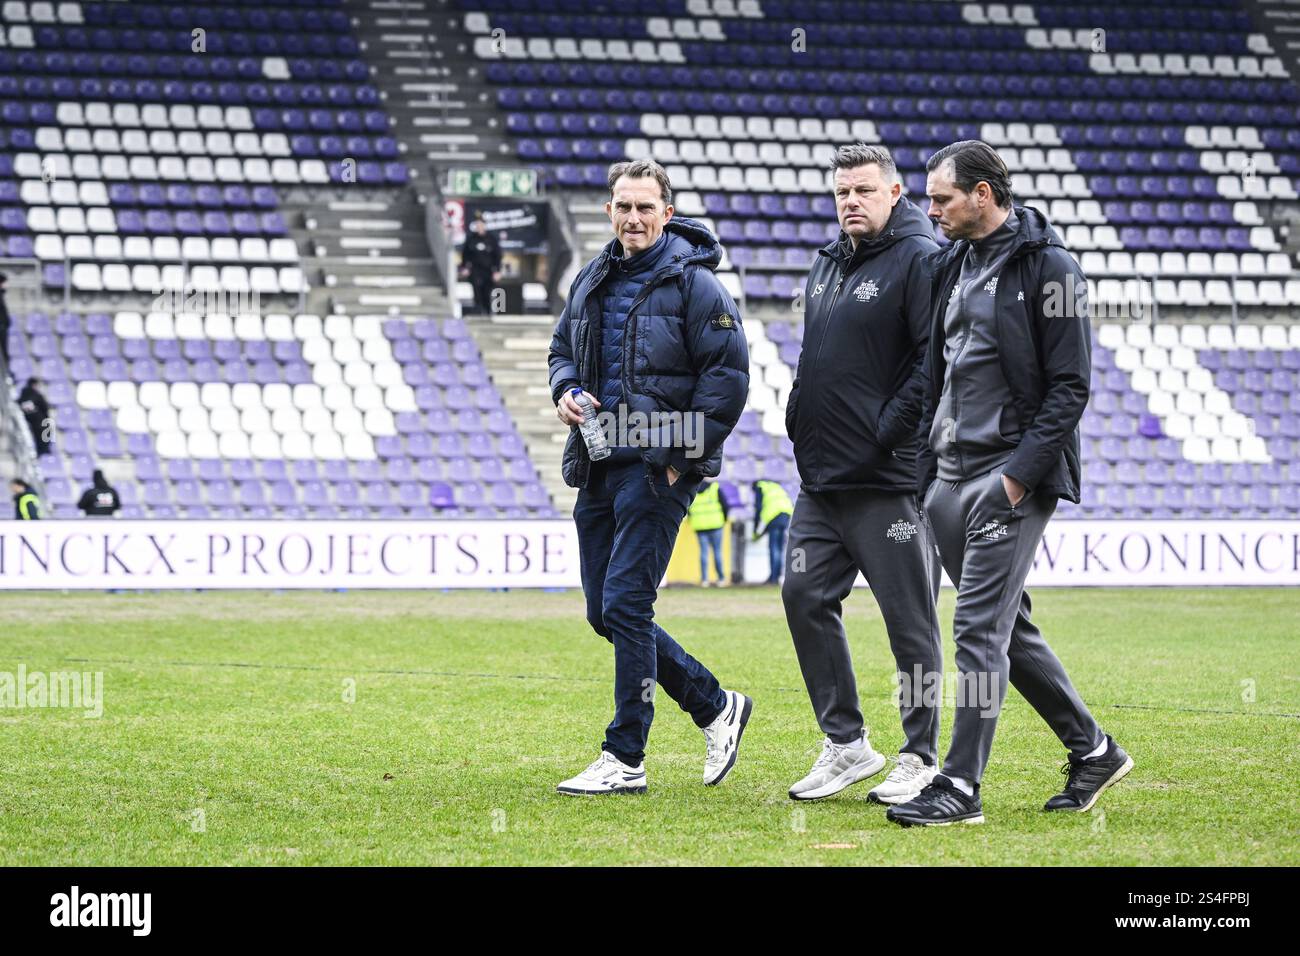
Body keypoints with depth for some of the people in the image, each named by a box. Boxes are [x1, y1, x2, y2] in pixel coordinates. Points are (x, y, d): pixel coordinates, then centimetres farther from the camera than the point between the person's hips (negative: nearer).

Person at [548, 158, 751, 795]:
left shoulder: (693, 283, -7)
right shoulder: (592, 281, 14)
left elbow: (728, 374, -11)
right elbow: (563, 349, 28)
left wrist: (684, 458, -13)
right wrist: (565, 391, 4)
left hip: (658, 469, -8)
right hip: (599, 467, 8)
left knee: (625, 604, -12)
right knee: (605, 613, 8)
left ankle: (624, 760, -7)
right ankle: (715, 708, 23)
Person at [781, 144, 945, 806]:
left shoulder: (919, 259, -9)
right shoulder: (826, 266, 16)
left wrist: (888, 429, -18)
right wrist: (799, 419, 12)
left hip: (890, 479, -8)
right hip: (820, 477, 8)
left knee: (909, 617, -1)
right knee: (806, 599, 6)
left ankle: (920, 758, 7)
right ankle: (846, 745, 15)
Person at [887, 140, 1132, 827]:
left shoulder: (1047, 267, -9)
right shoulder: (952, 263, 14)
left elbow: (1070, 386, -13)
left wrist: (1019, 474, -19)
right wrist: (923, 467, 13)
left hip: (1011, 473, -8)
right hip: (950, 476, 8)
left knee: (980, 627, -11)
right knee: (1006, 626, 12)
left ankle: (961, 786, -10)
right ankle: (1092, 751, 24)